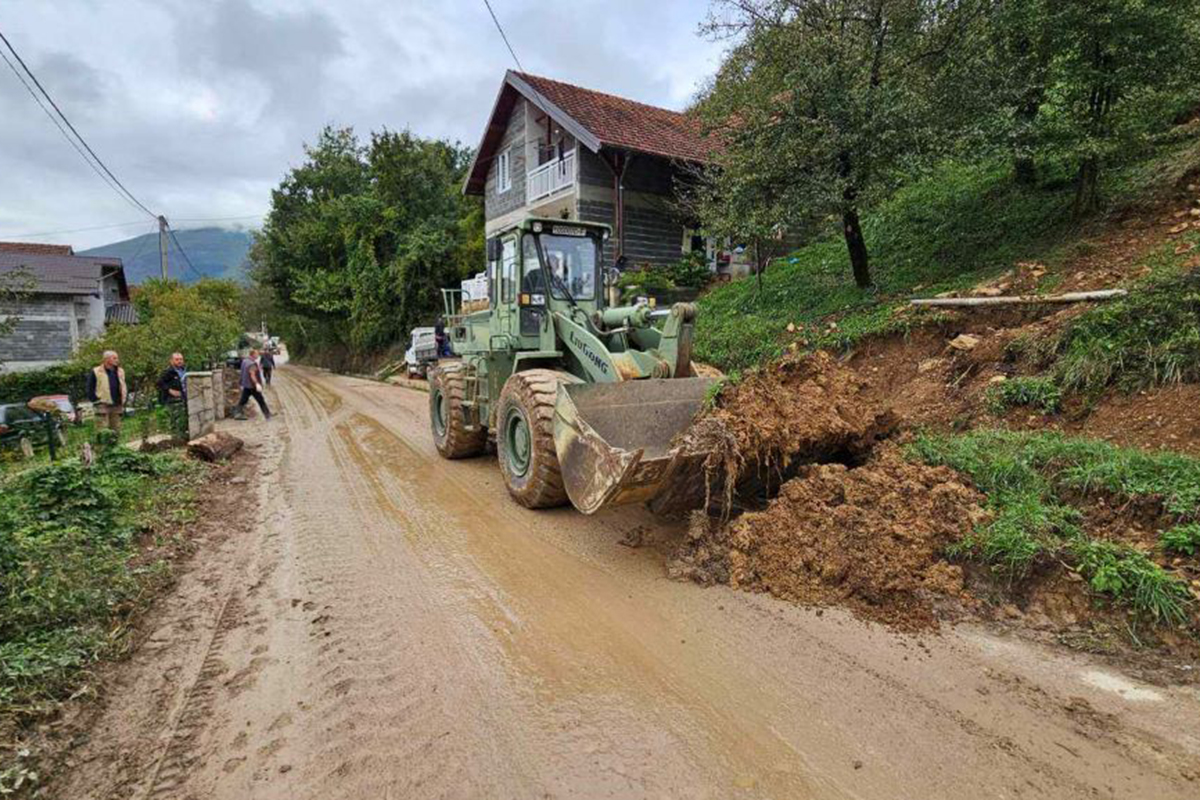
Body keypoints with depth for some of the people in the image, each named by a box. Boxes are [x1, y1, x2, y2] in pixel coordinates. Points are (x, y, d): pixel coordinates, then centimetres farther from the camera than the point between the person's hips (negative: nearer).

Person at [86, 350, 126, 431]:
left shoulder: (120, 372, 13)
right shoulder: (96, 372, -3)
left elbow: (123, 388, 21)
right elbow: (90, 390, -2)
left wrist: (123, 401, 11)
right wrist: (97, 400, -10)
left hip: (117, 406, 5)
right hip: (103, 406, -5)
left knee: (116, 430, 9)